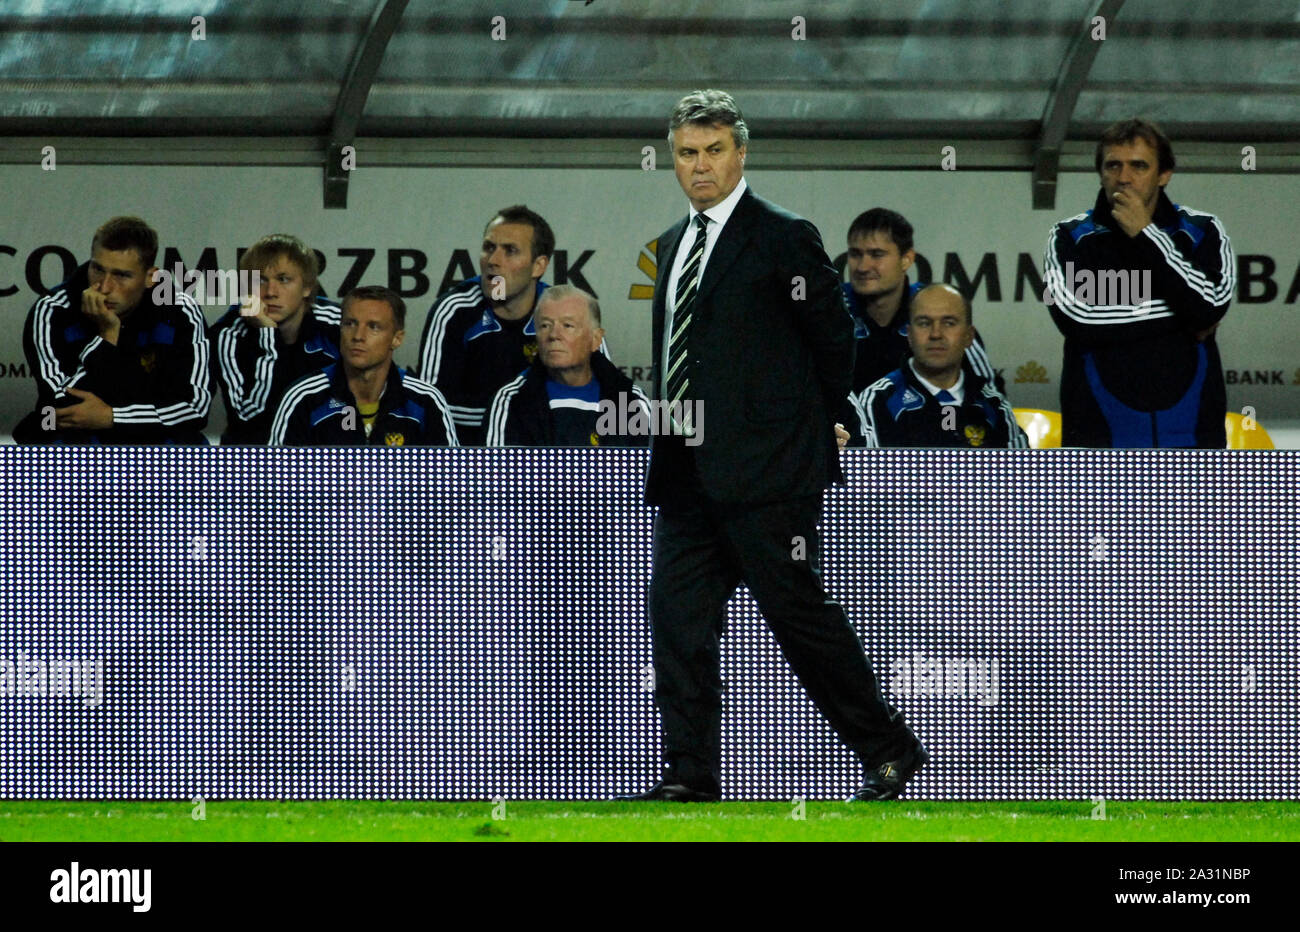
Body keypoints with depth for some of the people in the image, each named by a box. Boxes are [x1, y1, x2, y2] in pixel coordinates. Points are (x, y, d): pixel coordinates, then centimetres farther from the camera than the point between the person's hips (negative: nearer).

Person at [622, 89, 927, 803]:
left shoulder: (784, 238, -7)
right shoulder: (673, 244, 16)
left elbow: (835, 340, -2)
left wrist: (803, 425, 7)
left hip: (765, 470, -7)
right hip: (686, 470, 7)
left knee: (798, 611, -4)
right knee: (678, 613, 1)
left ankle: (888, 750, 8)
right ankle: (691, 776, 4)